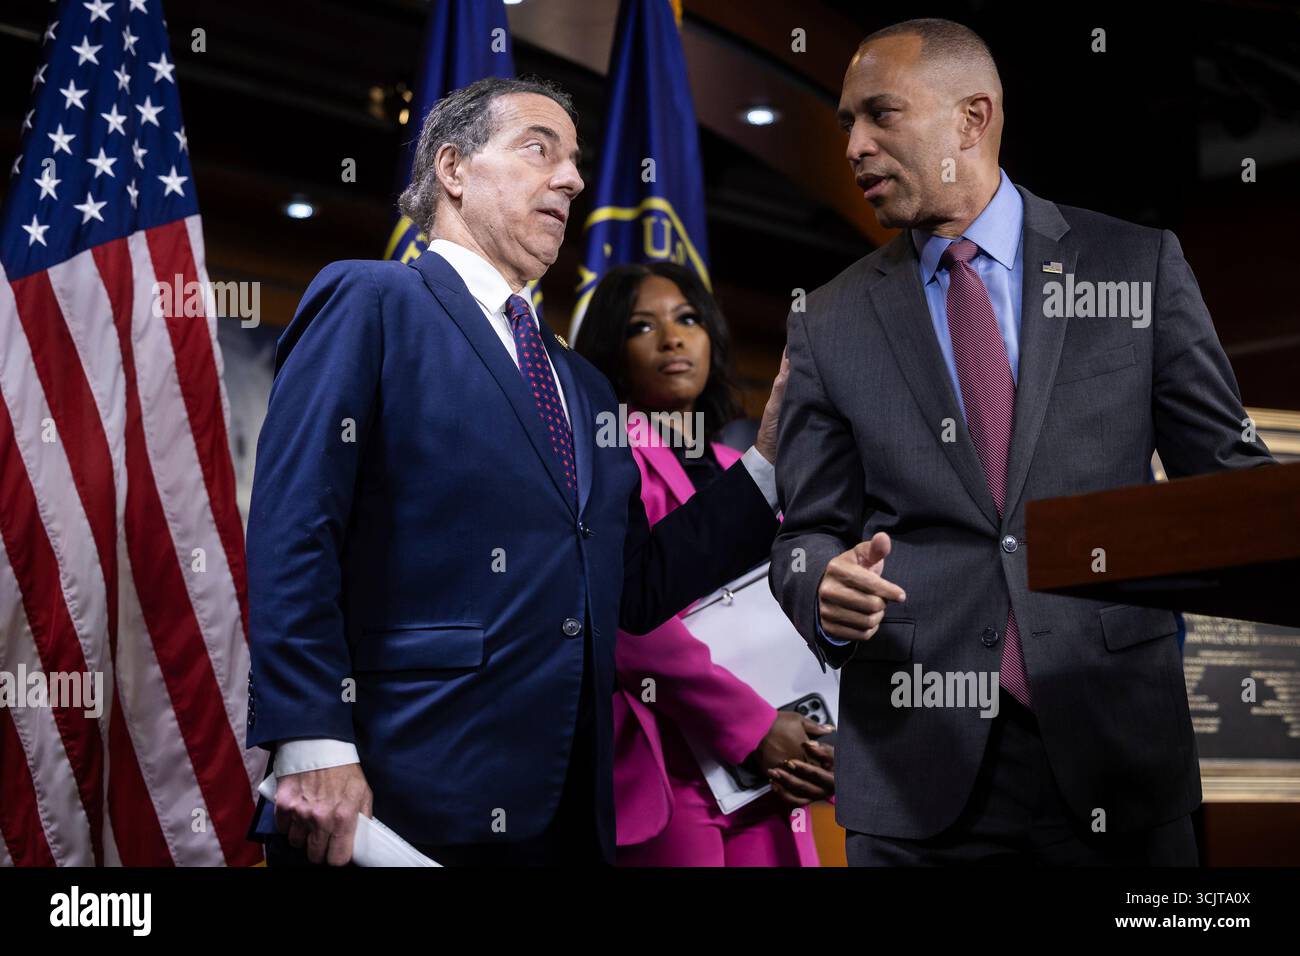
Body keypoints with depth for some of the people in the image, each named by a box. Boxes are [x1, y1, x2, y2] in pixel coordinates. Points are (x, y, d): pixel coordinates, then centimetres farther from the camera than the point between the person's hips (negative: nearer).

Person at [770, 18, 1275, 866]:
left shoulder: (1138, 265, 3)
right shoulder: (832, 324, 6)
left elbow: (1228, 475, 4)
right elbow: (809, 533, 9)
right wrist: (829, 588, -13)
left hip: (1113, 740, 0)